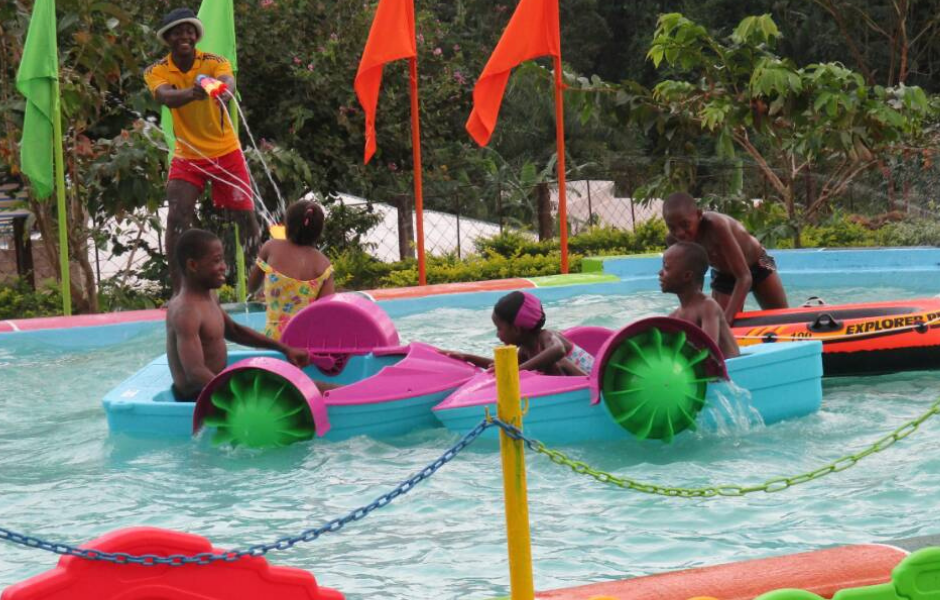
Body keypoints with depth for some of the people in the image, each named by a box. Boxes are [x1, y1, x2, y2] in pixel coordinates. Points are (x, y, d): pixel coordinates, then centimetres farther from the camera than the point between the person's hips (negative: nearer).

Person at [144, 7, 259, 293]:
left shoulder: (214, 63, -12)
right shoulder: (157, 72, -10)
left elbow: (229, 83, -35)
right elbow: (166, 97, -31)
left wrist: (221, 90, -61)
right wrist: (190, 93, -55)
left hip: (225, 151, 0)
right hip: (187, 156, 0)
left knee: (246, 215, 1)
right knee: (177, 218, -12)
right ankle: (177, 291, -9)